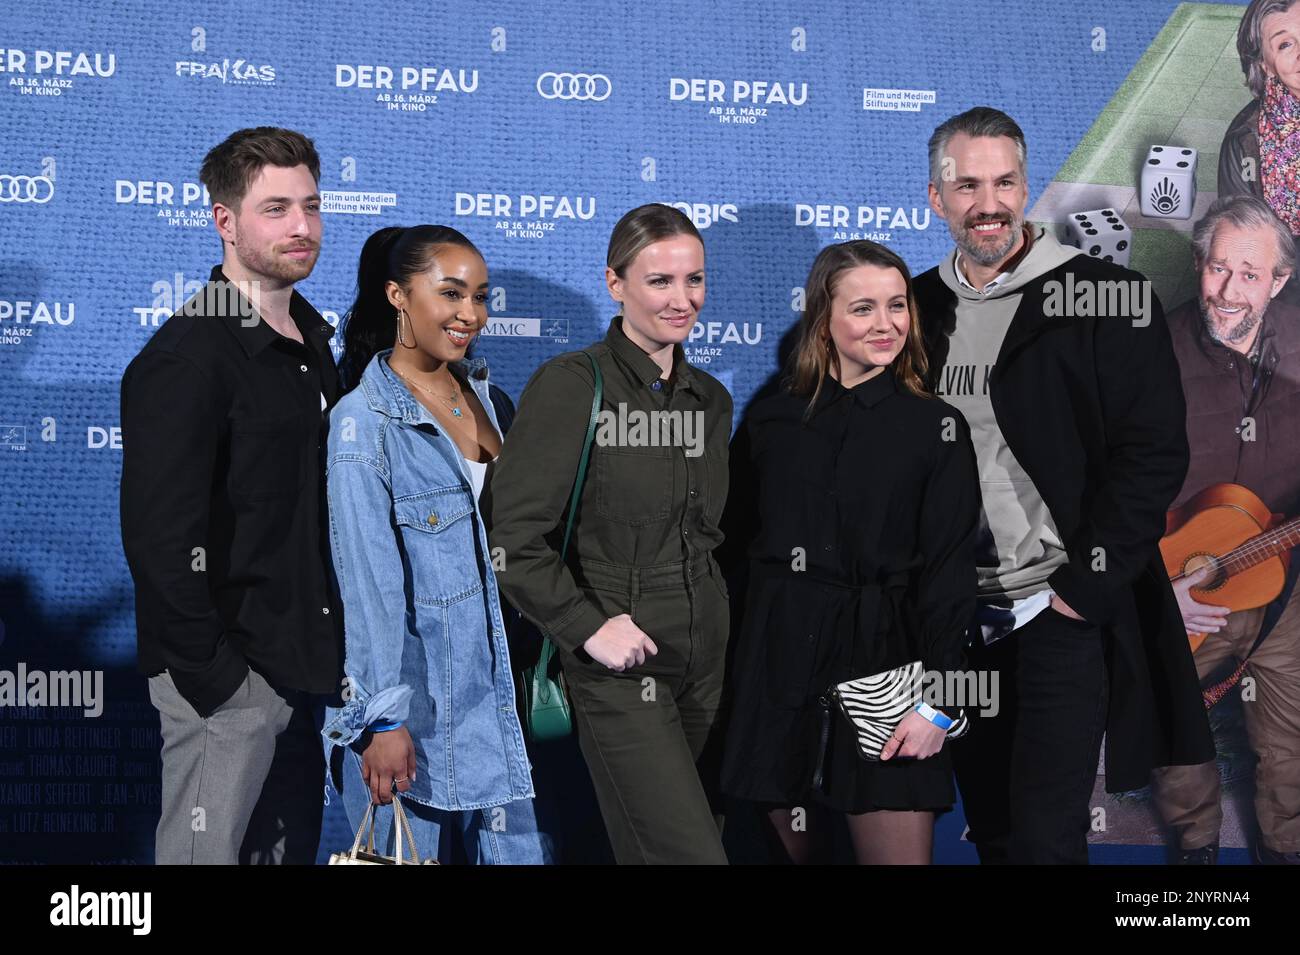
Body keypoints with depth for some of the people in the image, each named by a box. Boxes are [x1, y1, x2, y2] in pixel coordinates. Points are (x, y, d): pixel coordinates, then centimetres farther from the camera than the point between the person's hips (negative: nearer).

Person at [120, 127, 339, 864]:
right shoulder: (186, 357, -14)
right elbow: (159, 538, -19)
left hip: (302, 665, 8)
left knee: (291, 845, 16)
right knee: (211, 850, 0)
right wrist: (216, 676, -19)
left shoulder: (314, 344, 11)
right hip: (228, 674, -8)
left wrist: (327, 653, 11)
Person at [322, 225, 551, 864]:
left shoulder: (488, 398, 8)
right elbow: (368, 583, -15)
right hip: (415, 698, -6)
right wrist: (384, 718, -17)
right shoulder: (363, 421, -12)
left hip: (500, 690, 6)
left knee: (522, 849, 8)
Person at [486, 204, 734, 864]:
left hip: (705, 661, 6)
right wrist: (588, 627, -17)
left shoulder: (711, 399, 11)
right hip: (619, 669, -6)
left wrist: (717, 624, 12)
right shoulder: (571, 385, -10)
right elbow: (513, 539, -14)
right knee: (689, 852, -11)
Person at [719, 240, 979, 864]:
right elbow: (730, 537, 11)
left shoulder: (937, 427, 0)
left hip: (884, 659, -2)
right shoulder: (771, 419, 6)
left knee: (898, 852, -3)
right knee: (790, 849, 9)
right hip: (780, 662, 2)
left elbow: (949, 573, -4)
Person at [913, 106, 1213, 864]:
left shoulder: (1105, 298, -7)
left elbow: (1155, 452, -11)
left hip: (1062, 611, -5)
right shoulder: (918, 308, 8)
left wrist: (1086, 584, -14)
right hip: (960, 615, 5)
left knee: (1046, 837, -7)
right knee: (992, 832, 15)